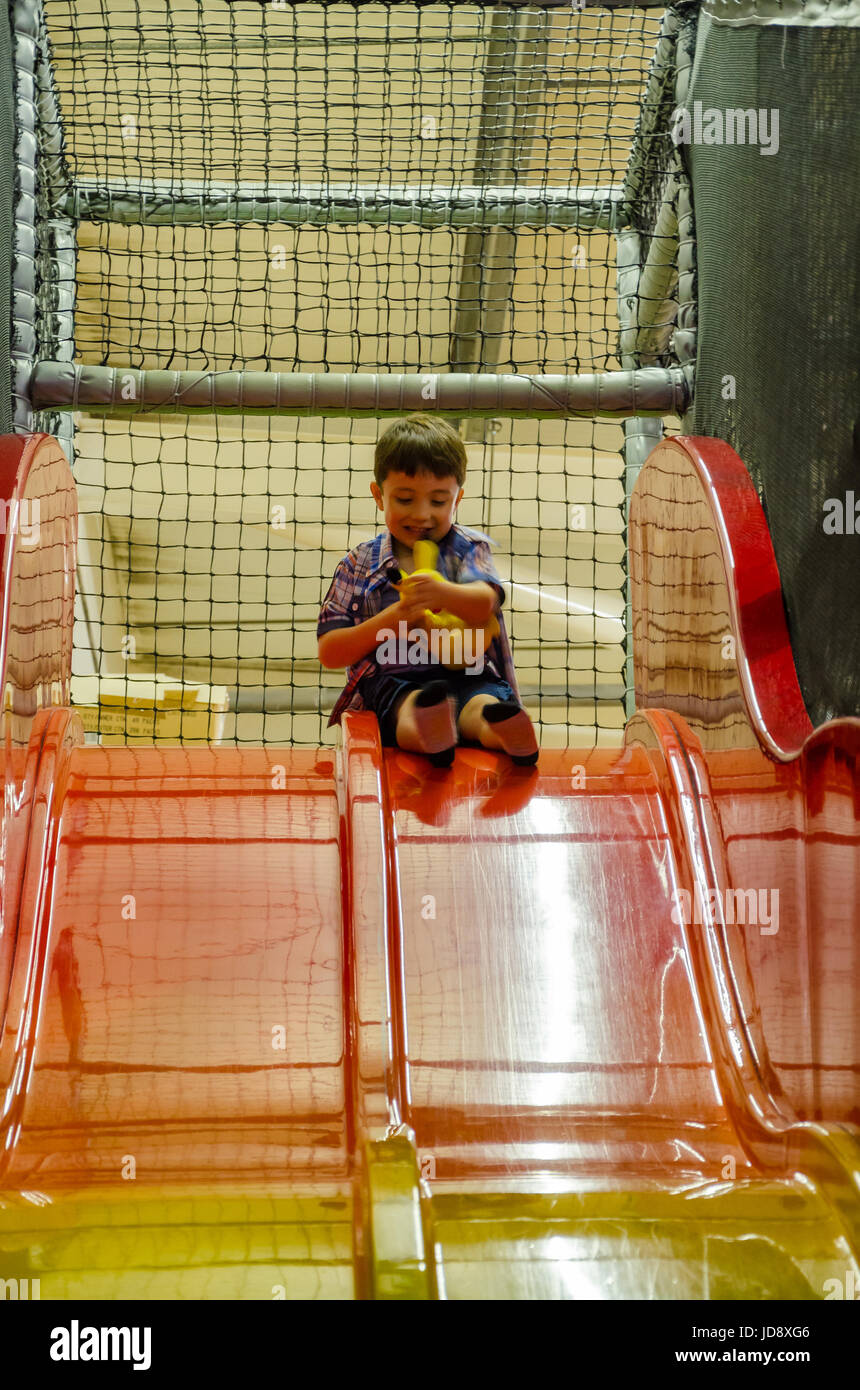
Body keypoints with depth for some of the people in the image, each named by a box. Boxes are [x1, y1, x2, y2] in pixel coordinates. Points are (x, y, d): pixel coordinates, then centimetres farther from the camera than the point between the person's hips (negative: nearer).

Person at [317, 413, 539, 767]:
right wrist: (389, 621, -7)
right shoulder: (360, 563, 14)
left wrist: (444, 594, -36)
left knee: (484, 703, -36)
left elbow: (484, 605, -11)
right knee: (409, 707, -38)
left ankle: (501, 730, -69)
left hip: (469, 676, 1)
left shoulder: (469, 547, 13)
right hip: (393, 683, -1)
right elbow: (329, 654, 9)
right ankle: (430, 734, -71)